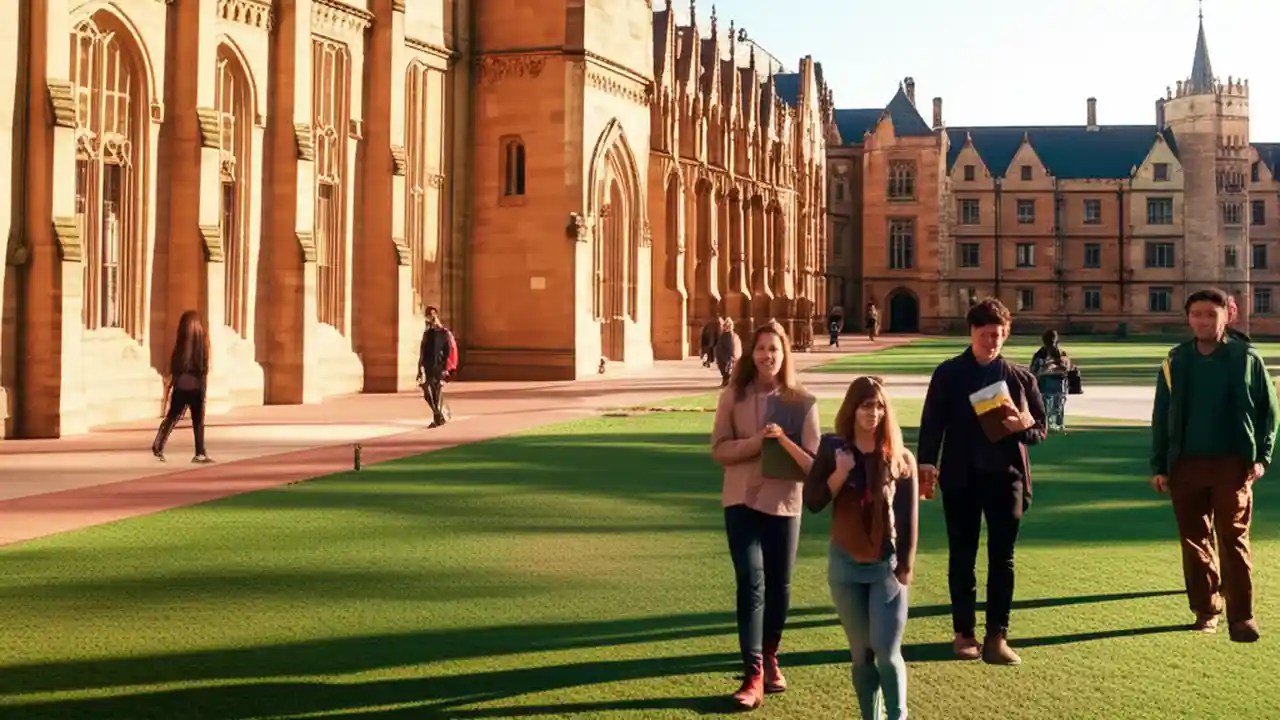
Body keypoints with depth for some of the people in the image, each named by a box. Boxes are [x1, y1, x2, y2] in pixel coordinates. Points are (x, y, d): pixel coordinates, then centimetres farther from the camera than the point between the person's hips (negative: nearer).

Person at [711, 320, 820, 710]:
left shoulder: (802, 402, -3)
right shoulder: (733, 396, -2)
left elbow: (812, 462, -5)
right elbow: (719, 449, -5)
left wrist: (784, 441, -23)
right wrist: (756, 442, -20)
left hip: (784, 503, 1)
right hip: (742, 501, -1)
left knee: (778, 586, 12)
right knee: (751, 582, -10)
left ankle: (769, 658, 35)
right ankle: (754, 675, -10)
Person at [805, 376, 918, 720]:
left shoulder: (900, 458, -4)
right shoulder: (833, 448, -1)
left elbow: (910, 517, -3)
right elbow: (812, 502, -4)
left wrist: (905, 566, -7)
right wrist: (840, 473, -17)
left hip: (887, 565, -2)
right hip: (845, 563, 2)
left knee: (887, 652, -7)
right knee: (861, 653, 10)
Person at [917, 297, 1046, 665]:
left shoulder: (1020, 377, 6)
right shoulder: (949, 374, 1)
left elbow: (1040, 428, 9)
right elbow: (932, 422, -3)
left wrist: (1024, 425, -14)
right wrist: (926, 463, -16)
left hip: (1005, 475, 1)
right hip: (961, 476, -1)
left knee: (1002, 558, 2)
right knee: (961, 557, 6)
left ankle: (997, 635, 8)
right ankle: (964, 632, 16)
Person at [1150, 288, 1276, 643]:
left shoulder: (1246, 357, 0)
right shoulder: (1176, 361, 5)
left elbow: (1269, 410, 5)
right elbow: (1161, 417, 8)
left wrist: (1262, 456, -5)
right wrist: (1159, 466, 4)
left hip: (1232, 463, -2)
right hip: (1186, 465, 3)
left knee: (1234, 540, -2)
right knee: (1194, 541, 7)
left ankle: (1241, 615, 1)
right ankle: (1206, 609, 18)